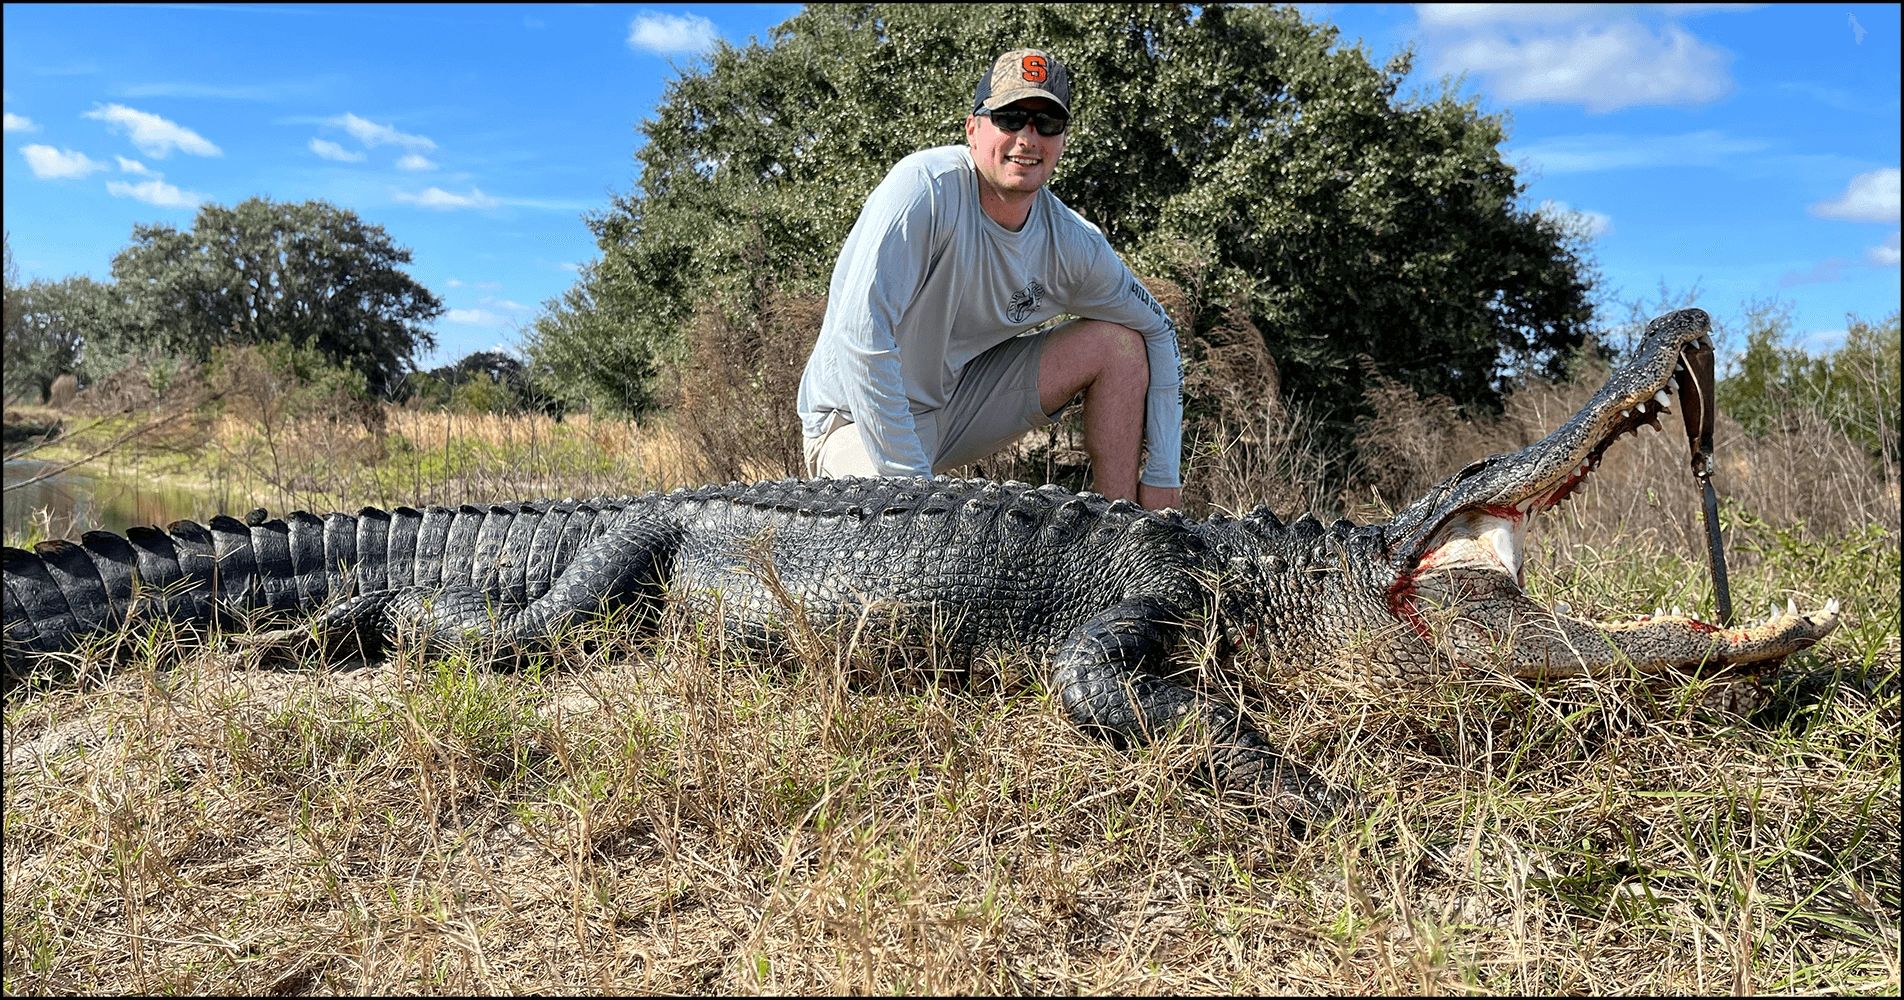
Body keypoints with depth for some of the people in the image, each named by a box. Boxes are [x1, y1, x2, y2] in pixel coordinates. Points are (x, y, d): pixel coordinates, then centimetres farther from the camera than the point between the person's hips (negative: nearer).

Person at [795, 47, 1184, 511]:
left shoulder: (1073, 244, -7)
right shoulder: (926, 186, -24)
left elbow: (1158, 331, 6)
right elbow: (861, 334, -31)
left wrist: (1161, 477, -1)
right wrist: (908, 478, -31)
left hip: (958, 396, 6)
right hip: (858, 418, -6)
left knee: (1120, 344, -4)